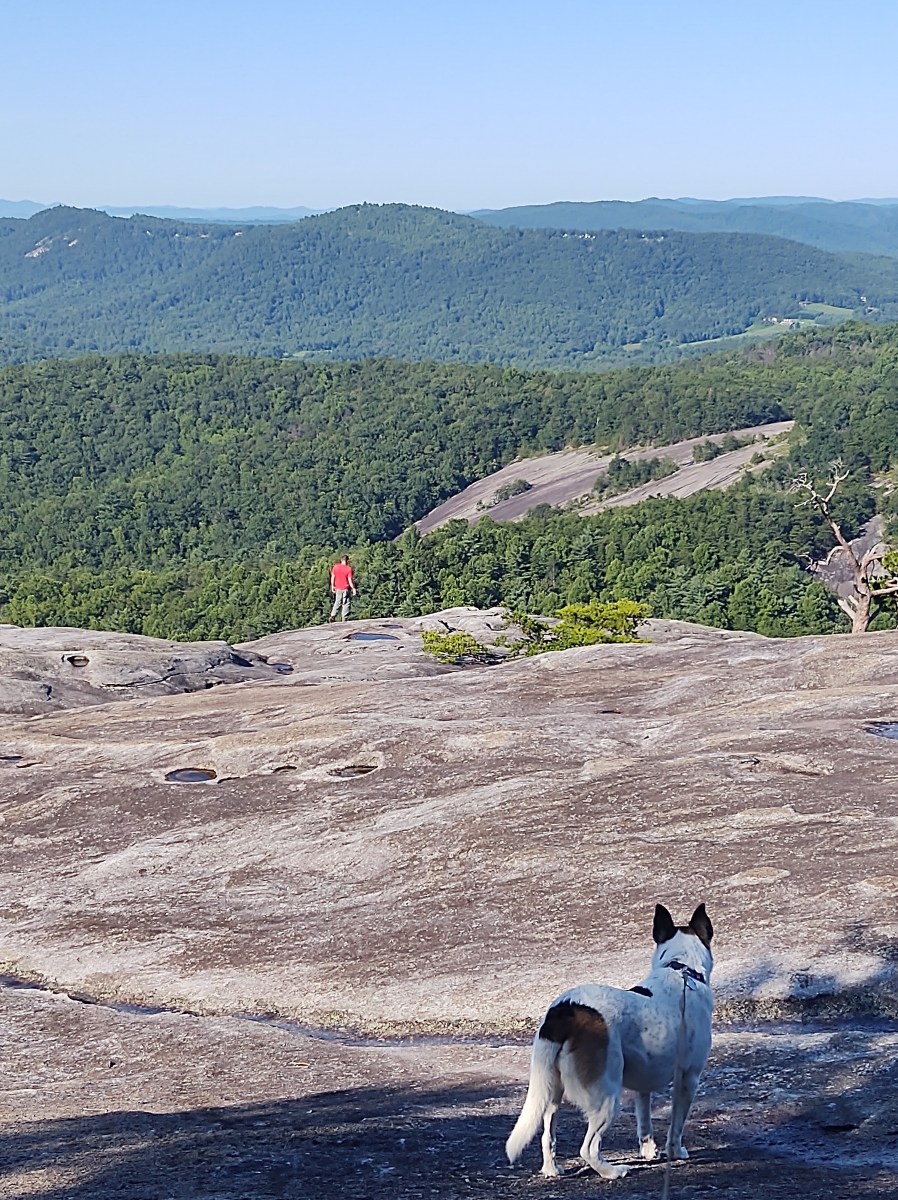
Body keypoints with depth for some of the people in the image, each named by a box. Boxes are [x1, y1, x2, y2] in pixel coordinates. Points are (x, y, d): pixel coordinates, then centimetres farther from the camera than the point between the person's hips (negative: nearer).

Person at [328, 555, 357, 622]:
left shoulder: (335, 567, -3)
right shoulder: (349, 569, -14)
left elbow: (332, 577, 2)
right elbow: (350, 580, -15)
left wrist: (332, 586, 14)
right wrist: (353, 588, -6)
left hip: (338, 588, 4)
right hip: (346, 589, -4)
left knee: (337, 602, 19)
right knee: (345, 604, 7)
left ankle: (332, 616, 9)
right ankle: (344, 618, 8)